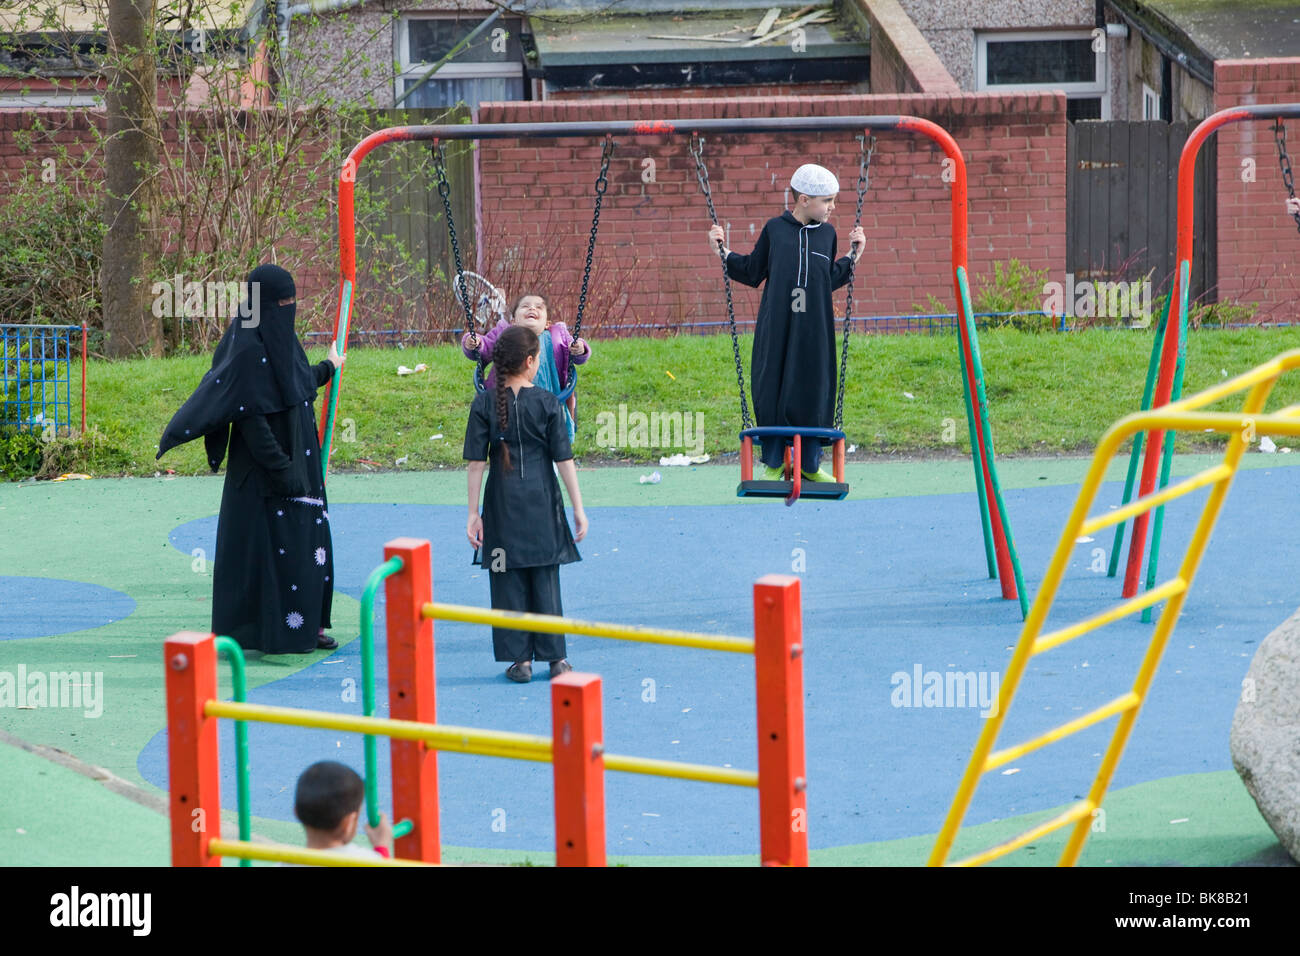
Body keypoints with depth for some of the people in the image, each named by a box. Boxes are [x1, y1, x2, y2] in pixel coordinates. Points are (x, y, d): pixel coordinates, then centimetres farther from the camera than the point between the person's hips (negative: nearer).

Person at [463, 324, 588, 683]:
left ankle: (520, 659, 7)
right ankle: (555, 658, 13)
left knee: (508, 580, 7)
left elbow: (476, 463, -5)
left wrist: (473, 513, 0)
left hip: (502, 502, 0)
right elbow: (564, 459, -4)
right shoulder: (546, 402, -6)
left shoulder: (484, 404, -4)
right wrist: (578, 508, 2)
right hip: (542, 500, 0)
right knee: (545, 578, 10)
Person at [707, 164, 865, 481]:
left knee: (814, 393, 3)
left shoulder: (827, 234, 9)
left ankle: (809, 464, 16)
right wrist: (724, 252, 3)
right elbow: (752, 273, 11)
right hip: (776, 328, -2)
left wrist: (852, 256, 10)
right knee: (771, 392, -1)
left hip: (814, 332, 2)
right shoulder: (775, 229, 2)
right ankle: (773, 463, 11)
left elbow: (831, 280, 15)